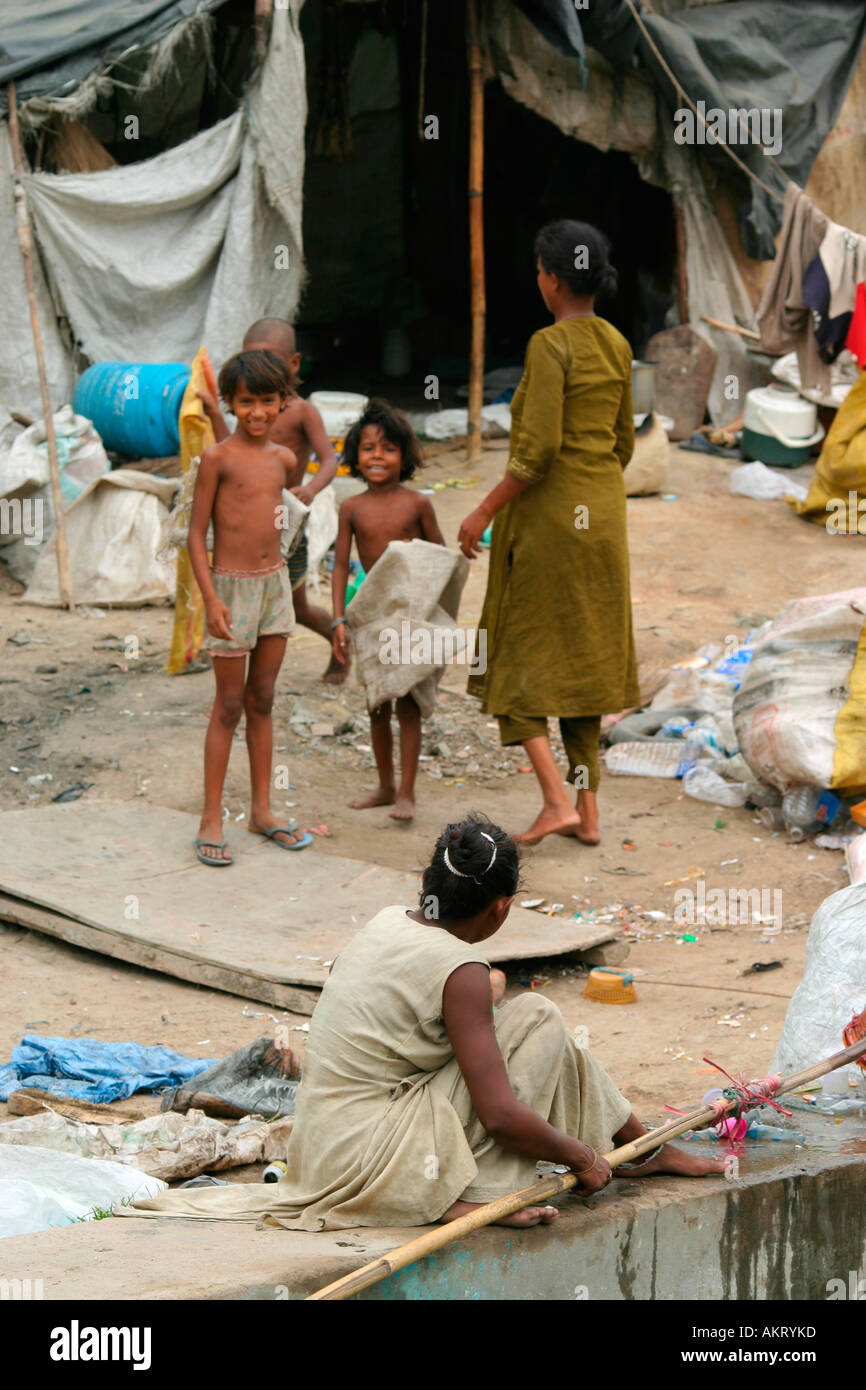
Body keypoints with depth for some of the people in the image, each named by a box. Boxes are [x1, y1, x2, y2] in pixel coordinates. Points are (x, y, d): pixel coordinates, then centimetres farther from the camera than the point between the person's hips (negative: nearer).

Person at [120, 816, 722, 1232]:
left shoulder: (386, 924, 7)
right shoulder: (460, 970, -17)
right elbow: (500, 1114, -20)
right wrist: (579, 1156, -2)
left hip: (323, 1150, 9)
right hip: (373, 1157, -9)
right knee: (538, 1018, -6)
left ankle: (643, 1146, 31)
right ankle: (480, 1193, -6)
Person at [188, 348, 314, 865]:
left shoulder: (284, 459, 5)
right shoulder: (218, 458, -11)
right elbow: (196, 534, -11)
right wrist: (211, 599, -17)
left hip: (275, 584, 5)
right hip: (232, 587, -5)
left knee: (262, 701, 12)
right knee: (229, 705, -2)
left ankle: (263, 810, 20)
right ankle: (212, 820, 4)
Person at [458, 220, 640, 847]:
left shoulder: (550, 345, -18)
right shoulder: (618, 347, 6)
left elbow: (538, 448, -22)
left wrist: (485, 511, -14)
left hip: (545, 514, -7)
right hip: (603, 513, 7)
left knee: (517, 661, 4)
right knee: (585, 661, 14)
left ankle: (557, 800, -8)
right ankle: (589, 808, 14)